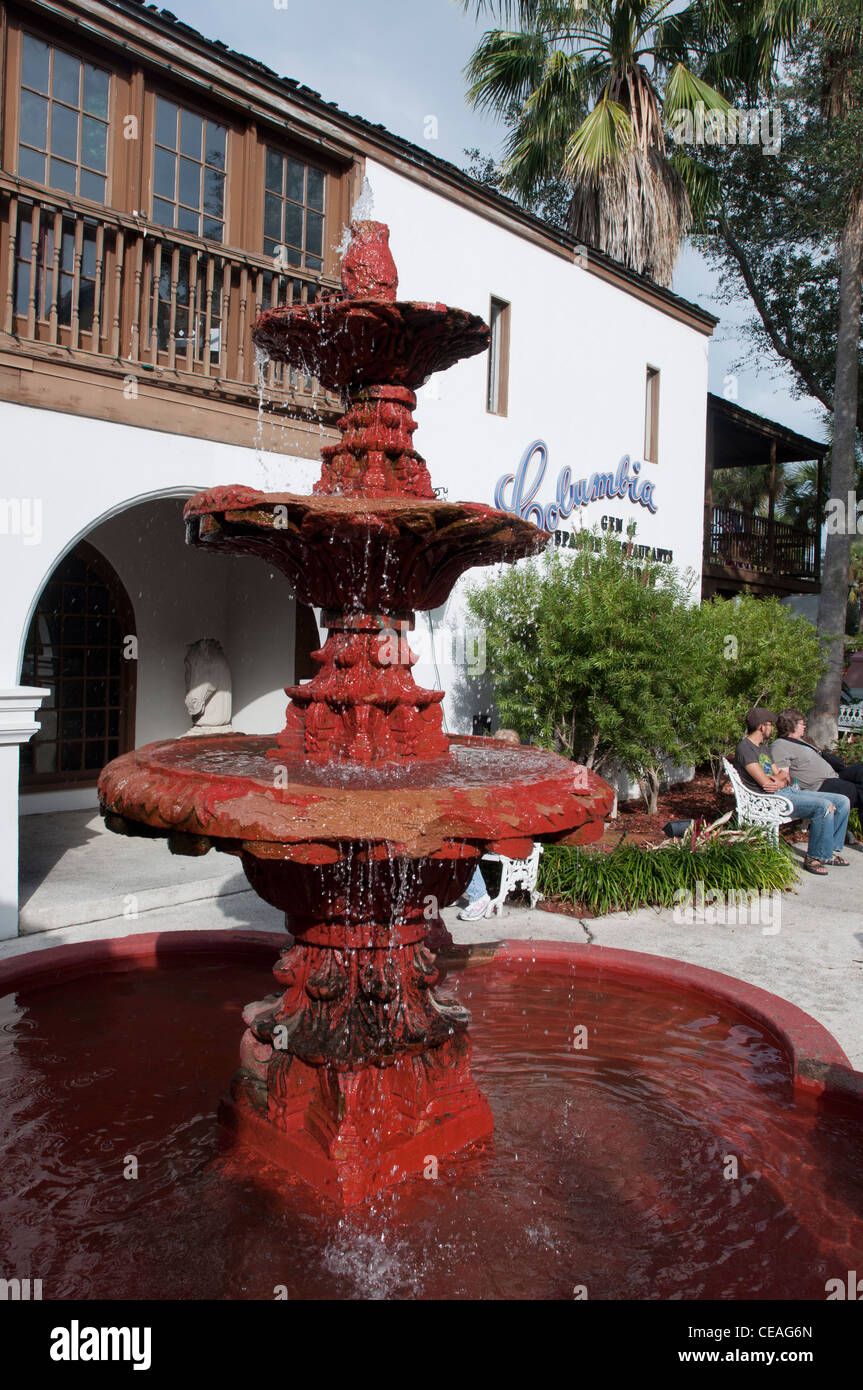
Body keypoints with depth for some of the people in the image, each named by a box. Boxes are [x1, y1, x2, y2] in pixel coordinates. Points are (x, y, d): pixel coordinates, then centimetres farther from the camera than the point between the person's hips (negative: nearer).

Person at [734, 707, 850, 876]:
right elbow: (766, 783, -17)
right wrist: (783, 774, 4)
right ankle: (814, 857, -15)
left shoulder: (762, 747, 24)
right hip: (771, 798, -10)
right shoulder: (744, 748, -9)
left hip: (787, 791, 10)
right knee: (824, 806, -27)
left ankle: (829, 851, 8)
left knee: (842, 802, 2)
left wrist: (781, 783, -5)